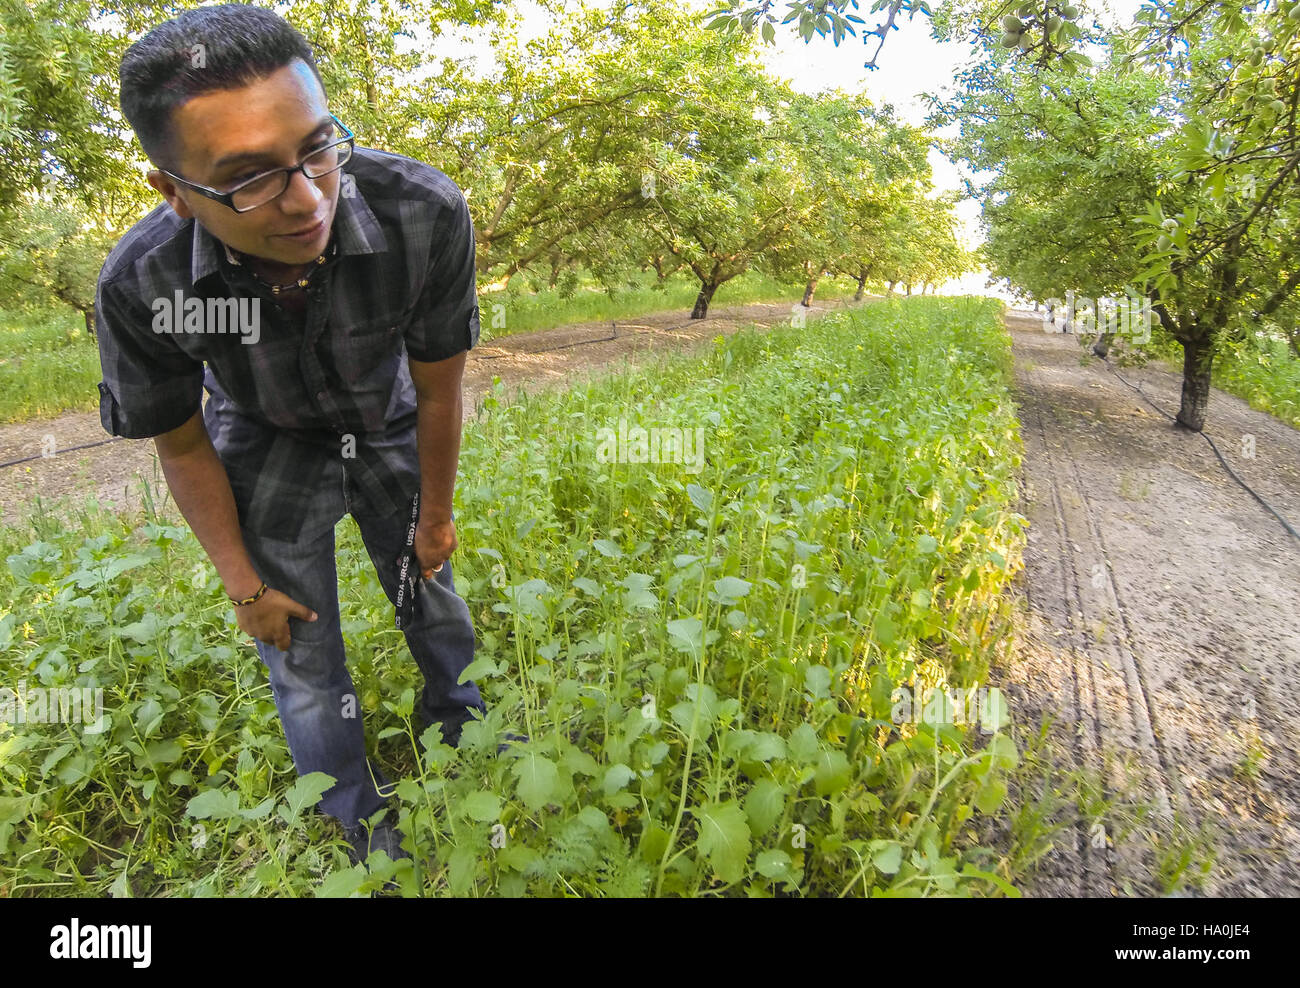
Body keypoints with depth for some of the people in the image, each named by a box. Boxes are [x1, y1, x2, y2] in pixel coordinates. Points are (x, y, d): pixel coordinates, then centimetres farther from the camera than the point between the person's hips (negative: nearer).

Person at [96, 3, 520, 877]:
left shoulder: (426, 215, -34)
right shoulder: (139, 288, -31)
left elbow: (438, 388, -19)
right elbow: (181, 447, -13)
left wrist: (435, 516, -5)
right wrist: (244, 583, -5)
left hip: (387, 427, 1)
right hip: (269, 447, 0)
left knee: (431, 589, 17)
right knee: (302, 650, 5)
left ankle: (458, 722, 49)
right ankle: (362, 820, 32)